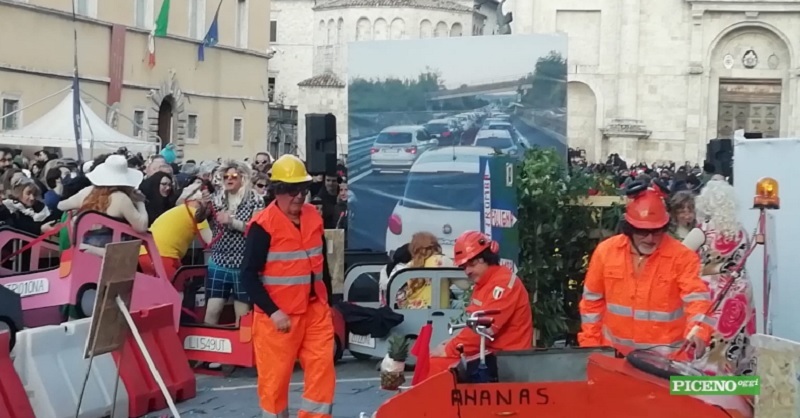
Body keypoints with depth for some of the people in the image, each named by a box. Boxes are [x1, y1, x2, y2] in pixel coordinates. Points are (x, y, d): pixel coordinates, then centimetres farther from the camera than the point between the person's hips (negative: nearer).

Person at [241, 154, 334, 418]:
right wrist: (273, 311, -20)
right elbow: (249, 275, -16)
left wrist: (326, 299, 17)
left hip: (315, 309, 6)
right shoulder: (263, 225, -15)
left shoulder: (314, 217, 5)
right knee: (275, 376, 5)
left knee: (322, 368, 3)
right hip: (278, 315, -5)